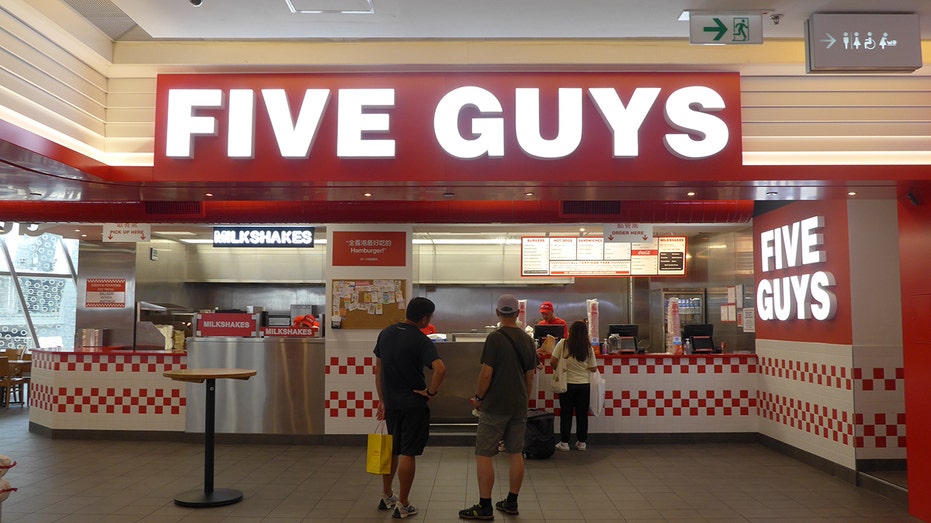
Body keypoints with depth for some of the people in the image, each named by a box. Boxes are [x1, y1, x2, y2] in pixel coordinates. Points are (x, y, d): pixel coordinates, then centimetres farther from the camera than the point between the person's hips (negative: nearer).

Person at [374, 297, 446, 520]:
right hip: (413, 404, -6)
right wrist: (431, 392, -15)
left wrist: (382, 399, 14)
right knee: (408, 454, 3)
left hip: (390, 403, 6)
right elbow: (440, 368, -31)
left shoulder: (385, 333, 2)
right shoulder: (421, 341, -16)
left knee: (391, 450, 20)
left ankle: (387, 497, 32)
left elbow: (378, 369, 7)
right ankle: (403, 505, 11)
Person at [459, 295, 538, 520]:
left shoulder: (495, 338, -13)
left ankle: (485, 507, 1)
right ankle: (511, 502, 20)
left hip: (495, 407, -7)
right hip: (519, 406, 7)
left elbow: (486, 374, -15)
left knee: (484, 455, -1)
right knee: (515, 454, 12)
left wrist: (478, 397, -1)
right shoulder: (528, 340, 7)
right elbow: (530, 376, 12)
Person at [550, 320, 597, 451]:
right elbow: (593, 368, -2)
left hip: (567, 384, -1)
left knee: (566, 414, 8)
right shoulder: (588, 348, -5)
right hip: (584, 385, 1)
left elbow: (552, 362, -9)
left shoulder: (563, 344, -9)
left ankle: (564, 442, 12)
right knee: (582, 414, 11)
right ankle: (581, 442, 18)